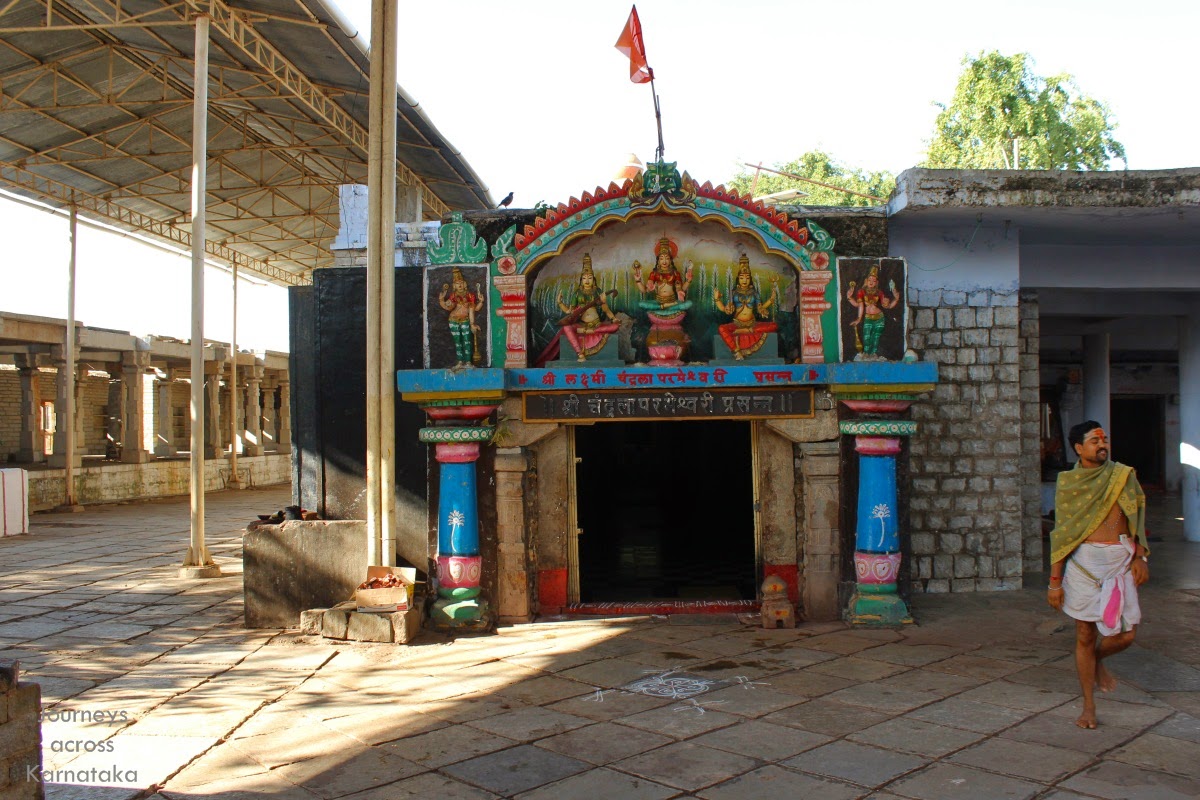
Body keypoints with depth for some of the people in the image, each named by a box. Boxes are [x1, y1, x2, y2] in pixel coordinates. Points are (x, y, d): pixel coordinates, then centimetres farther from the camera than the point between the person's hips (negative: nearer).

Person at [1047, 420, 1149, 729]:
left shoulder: (1124, 476, 7)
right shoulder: (1068, 483, 2)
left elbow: (1138, 520, 13)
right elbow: (1061, 534, 2)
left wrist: (1140, 556, -1)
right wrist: (1055, 581, 0)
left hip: (1120, 559, 2)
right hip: (1084, 561, -2)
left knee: (1125, 635, -3)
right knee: (1085, 635, 4)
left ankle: (1097, 659, 33)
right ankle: (1088, 706, 18)